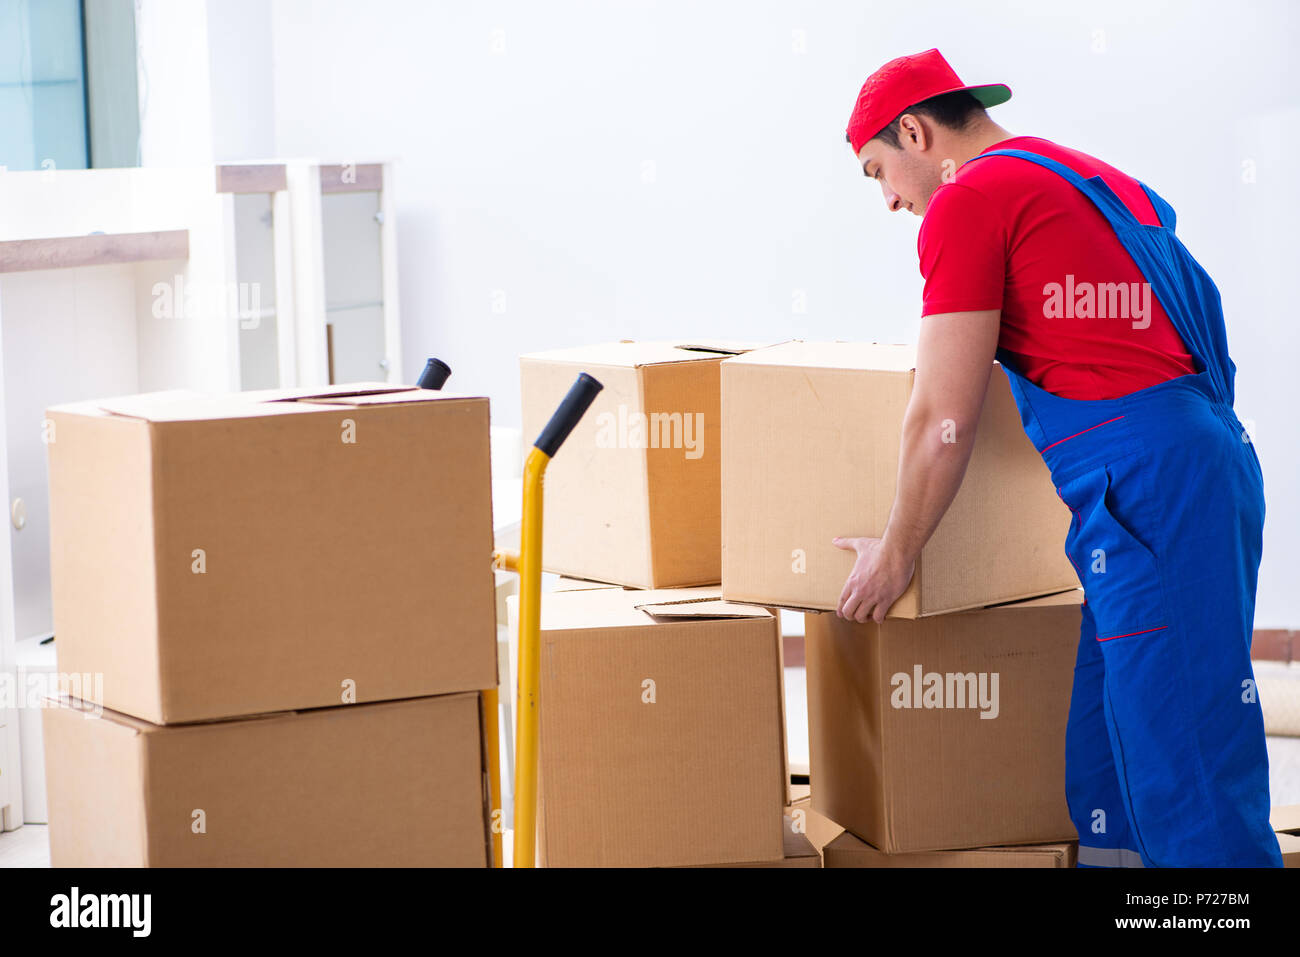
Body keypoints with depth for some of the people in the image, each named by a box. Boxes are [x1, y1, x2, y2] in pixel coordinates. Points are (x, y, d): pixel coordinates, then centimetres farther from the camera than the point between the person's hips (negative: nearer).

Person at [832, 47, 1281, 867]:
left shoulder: (969, 197, -3)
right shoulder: (1095, 179, 24)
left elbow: (944, 422, -5)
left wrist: (896, 554, 7)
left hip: (1145, 480, -9)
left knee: (1184, 754, -9)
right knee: (1104, 761, 12)